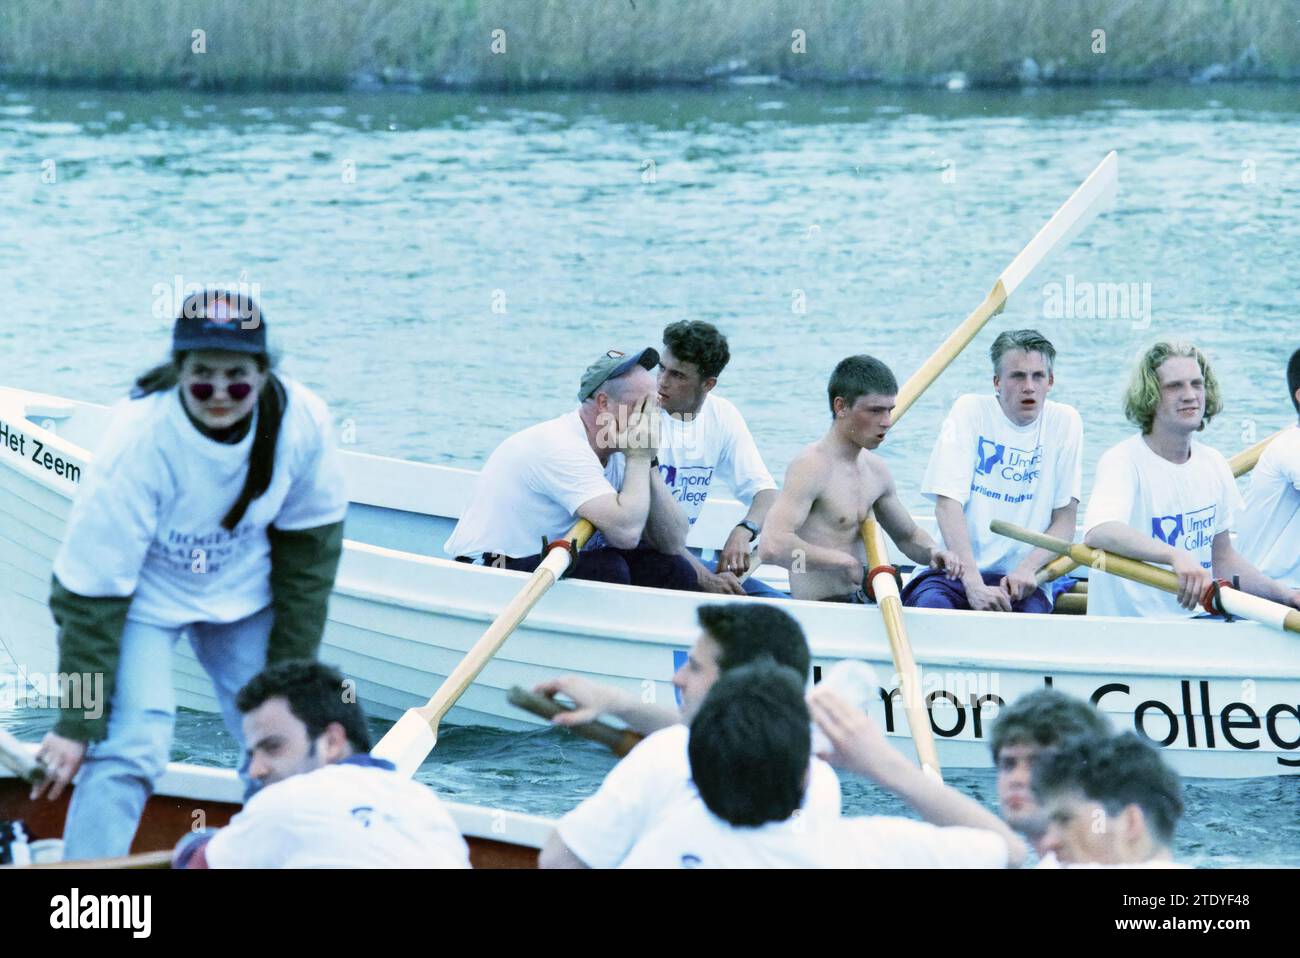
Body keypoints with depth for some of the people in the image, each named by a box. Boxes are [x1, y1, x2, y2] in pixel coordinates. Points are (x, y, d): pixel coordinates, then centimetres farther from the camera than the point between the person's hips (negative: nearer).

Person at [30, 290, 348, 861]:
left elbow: (310, 548, -6)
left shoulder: (301, 422, -23)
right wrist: (77, 724, -22)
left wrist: (292, 670, -3)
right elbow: (95, 591, -26)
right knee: (130, 746, -17)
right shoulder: (138, 440, -33)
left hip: (241, 591, 4)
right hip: (142, 595, -4)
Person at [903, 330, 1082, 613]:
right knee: (932, 605, -33)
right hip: (957, 571, -1)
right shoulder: (970, 411, -1)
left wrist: (1028, 568, -17)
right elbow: (947, 504, -11)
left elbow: (1065, 521, 4)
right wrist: (974, 585, -23)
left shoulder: (1064, 422, 5)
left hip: (1020, 579, 1)